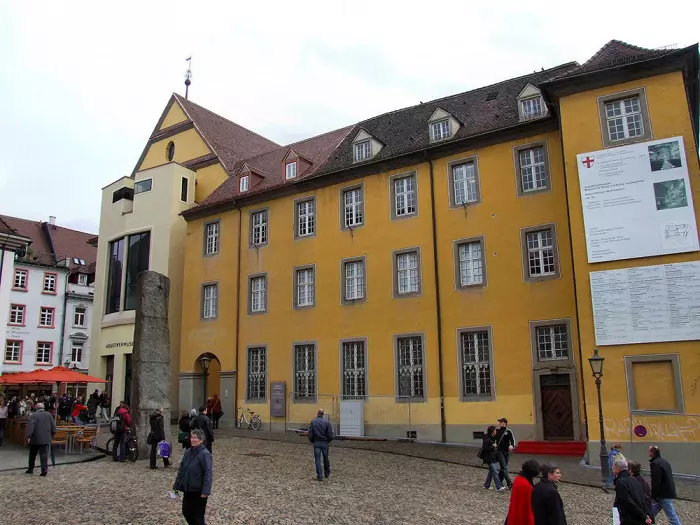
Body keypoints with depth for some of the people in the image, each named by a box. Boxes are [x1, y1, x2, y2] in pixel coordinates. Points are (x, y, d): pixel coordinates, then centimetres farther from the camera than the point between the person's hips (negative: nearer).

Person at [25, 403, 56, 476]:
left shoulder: (33, 415, -5)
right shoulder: (48, 415, 5)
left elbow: (30, 426, -15)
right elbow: (53, 426, 5)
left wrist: (28, 437, -15)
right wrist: (52, 435, 14)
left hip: (35, 439, -1)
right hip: (45, 439, 1)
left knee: (32, 455, 16)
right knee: (44, 454, -2)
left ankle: (30, 469, 26)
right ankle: (44, 470, -11)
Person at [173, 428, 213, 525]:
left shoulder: (204, 454, -18)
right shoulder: (188, 452, 4)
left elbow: (208, 474, -22)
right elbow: (181, 469, 11)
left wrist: (205, 491, -27)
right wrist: (176, 485, 11)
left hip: (198, 491, -7)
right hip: (187, 489, 7)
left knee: (198, 515, 6)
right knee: (186, 512, 18)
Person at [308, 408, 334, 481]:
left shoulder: (313, 421, -6)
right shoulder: (327, 421, -8)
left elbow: (310, 434, -7)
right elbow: (330, 434, -9)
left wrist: (312, 441, 11)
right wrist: (329, 440, 10)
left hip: (316, 443, -1)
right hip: (325, 443, 1)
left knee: (317, 459, 4)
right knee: (326, 458, 18)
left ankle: (320, 476, 1)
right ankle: (327, 473, 32)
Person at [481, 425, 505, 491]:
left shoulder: (492, 437, 9)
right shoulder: (486, 438, -18)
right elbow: (485, 448, -22)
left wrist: (495, 446, 8)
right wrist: (493, 446, -20)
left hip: (493, 457, 9)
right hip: (488, 458, -9)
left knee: (491, 471, 14)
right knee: (495, 472, -12)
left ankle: (486, 485, 24)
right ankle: (499, 487, -12)